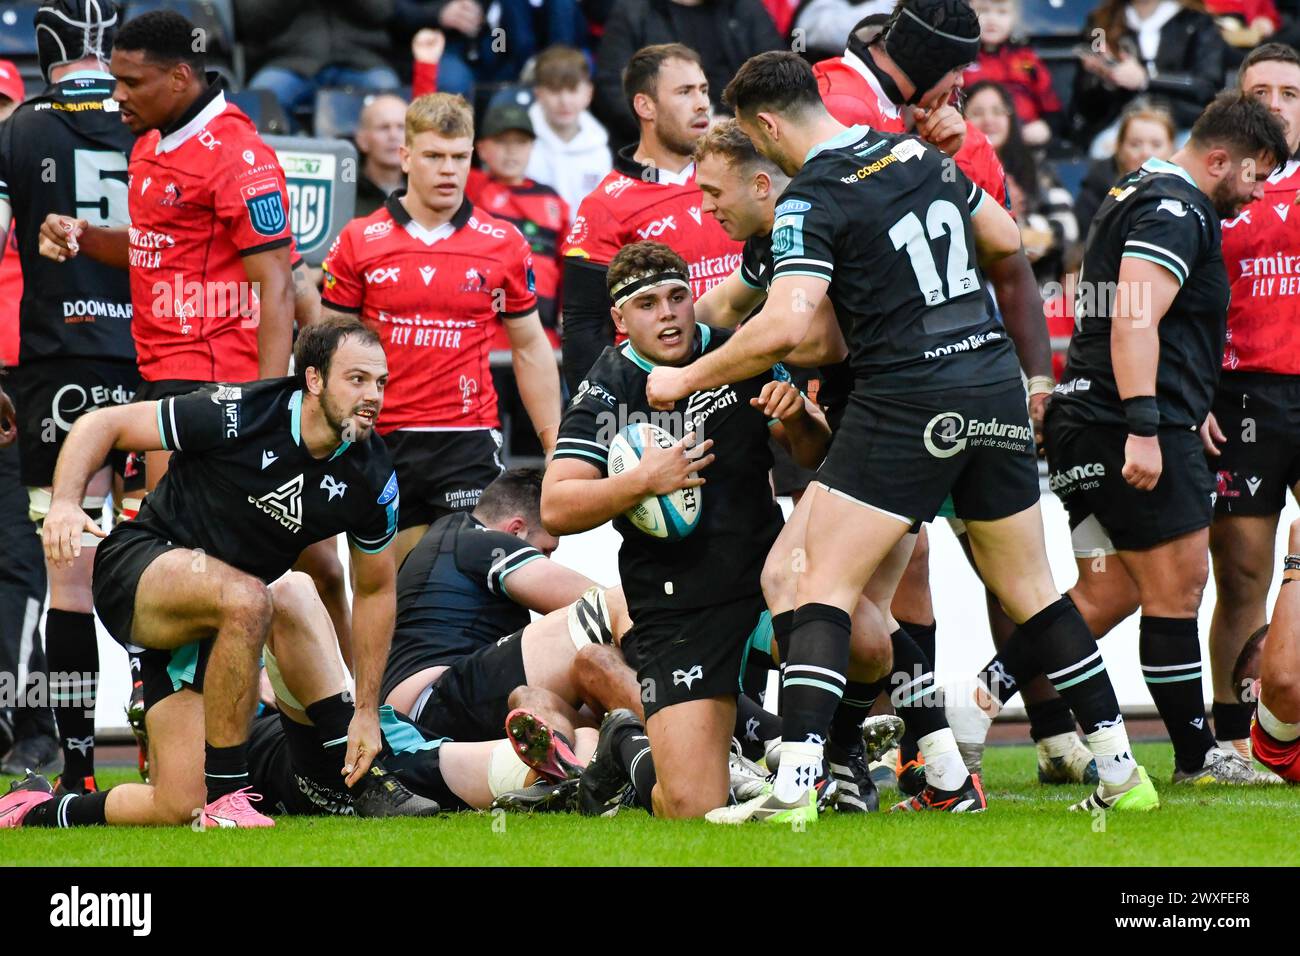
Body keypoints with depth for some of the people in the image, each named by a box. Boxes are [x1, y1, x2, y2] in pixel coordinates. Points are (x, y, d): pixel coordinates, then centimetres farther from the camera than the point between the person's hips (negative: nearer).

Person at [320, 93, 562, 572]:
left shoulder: (504, 244, 3)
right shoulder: (358, 242, 1)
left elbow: (530, 348, 11)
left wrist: (554, 445, 8)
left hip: (469, 440, -1)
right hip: (380, 440, 1)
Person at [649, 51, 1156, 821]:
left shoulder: (811, 200, -11)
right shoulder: (919, 153, 10)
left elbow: (786, 326, -21)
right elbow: (1006, 239, 22)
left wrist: (684, 379, -10)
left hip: (909, 401, -6)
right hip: (997, 385, 6)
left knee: (827, 586, -4)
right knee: (1030, 587, 16)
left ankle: (795, 785, -16)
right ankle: (1121, 771, 16)